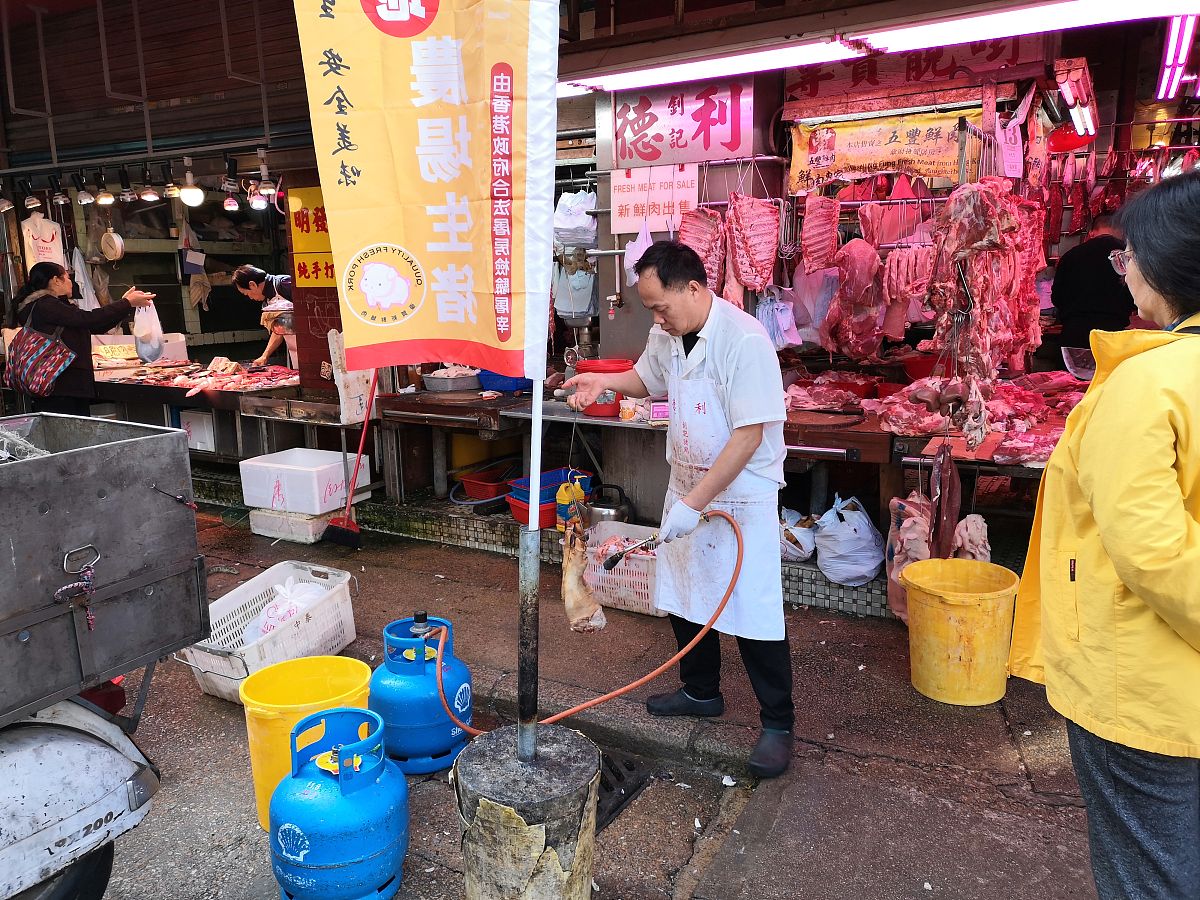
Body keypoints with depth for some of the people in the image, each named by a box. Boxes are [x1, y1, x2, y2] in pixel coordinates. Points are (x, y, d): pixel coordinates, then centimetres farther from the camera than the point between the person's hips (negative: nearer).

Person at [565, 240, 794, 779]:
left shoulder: (744, 341, -25)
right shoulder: (667, 334, 0)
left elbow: (749, 437, -26)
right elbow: (648, 377, 22)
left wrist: (694, 503, -26)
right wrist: (605, 381, 0)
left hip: (741, 493, -8)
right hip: (687, 487, 8)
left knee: (753, 609, -2)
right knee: (684, 594, 17)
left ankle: (777, 724, 16)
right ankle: (701, 692, 38)